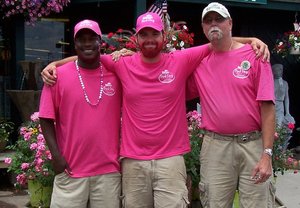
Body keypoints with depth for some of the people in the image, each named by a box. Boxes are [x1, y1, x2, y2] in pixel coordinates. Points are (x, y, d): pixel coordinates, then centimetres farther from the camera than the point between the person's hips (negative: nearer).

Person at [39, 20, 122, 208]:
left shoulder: (115, 74, 3)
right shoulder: (59, 75, -2)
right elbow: (47, 119, 0)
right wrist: (56, 155, -8)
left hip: (109, 170, 2)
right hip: (70, 169, -1)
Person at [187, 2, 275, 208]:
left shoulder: (254, 55, -2)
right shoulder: (199, 61, 8)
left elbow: (267, 107, -6)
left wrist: (267, 154, -13)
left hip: (253, 144, -2)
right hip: (215, 146, 3)